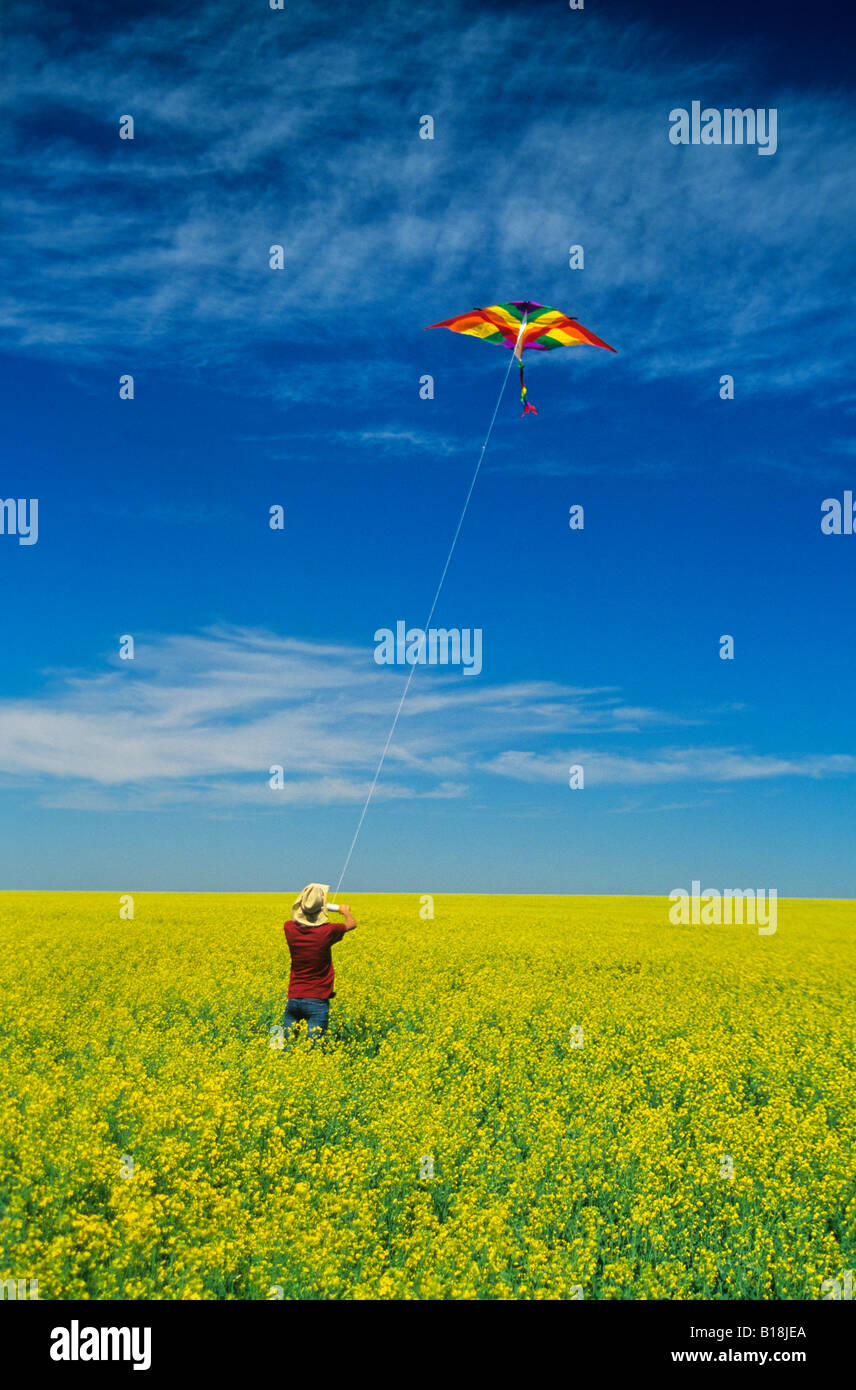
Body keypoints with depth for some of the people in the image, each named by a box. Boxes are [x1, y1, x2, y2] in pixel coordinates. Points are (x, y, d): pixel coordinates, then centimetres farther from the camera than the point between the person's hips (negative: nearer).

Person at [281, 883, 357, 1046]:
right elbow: (351, 924, 8)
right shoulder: (327, 931, -14)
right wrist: (345, 912, 29)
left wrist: (305, 909, 39)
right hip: (317, 1001, -3)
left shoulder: (290, 929, -5)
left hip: (293, 999, 3)